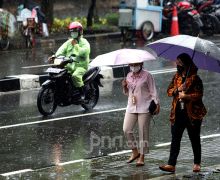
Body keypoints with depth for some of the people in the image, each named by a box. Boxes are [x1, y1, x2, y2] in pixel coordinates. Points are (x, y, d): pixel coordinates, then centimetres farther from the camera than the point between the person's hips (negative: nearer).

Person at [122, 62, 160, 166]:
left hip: (144, 108, -5)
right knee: (126, 129, -6)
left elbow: (153, 91, -3)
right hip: (131, 107, 5)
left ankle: (141, 157, 4)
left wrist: (157, 104, -11)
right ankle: (135, 152, 11)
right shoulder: (129, 76, 12)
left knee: (143, 132, -2)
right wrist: (124, 87, -1)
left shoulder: (147, 76, -4)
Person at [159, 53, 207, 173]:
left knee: (194, 139, 7)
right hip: (178, 113, 5)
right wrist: (178, 89, -10)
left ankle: (197, 163, 21)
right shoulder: (176, 77, 11)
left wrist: (186, 96, -20)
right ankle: (171, 164, -7)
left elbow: (199, 95, -12)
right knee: (175, 139, -3)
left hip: (192, 113, -5)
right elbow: (169, 91, 8)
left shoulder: (195, 78, -7)